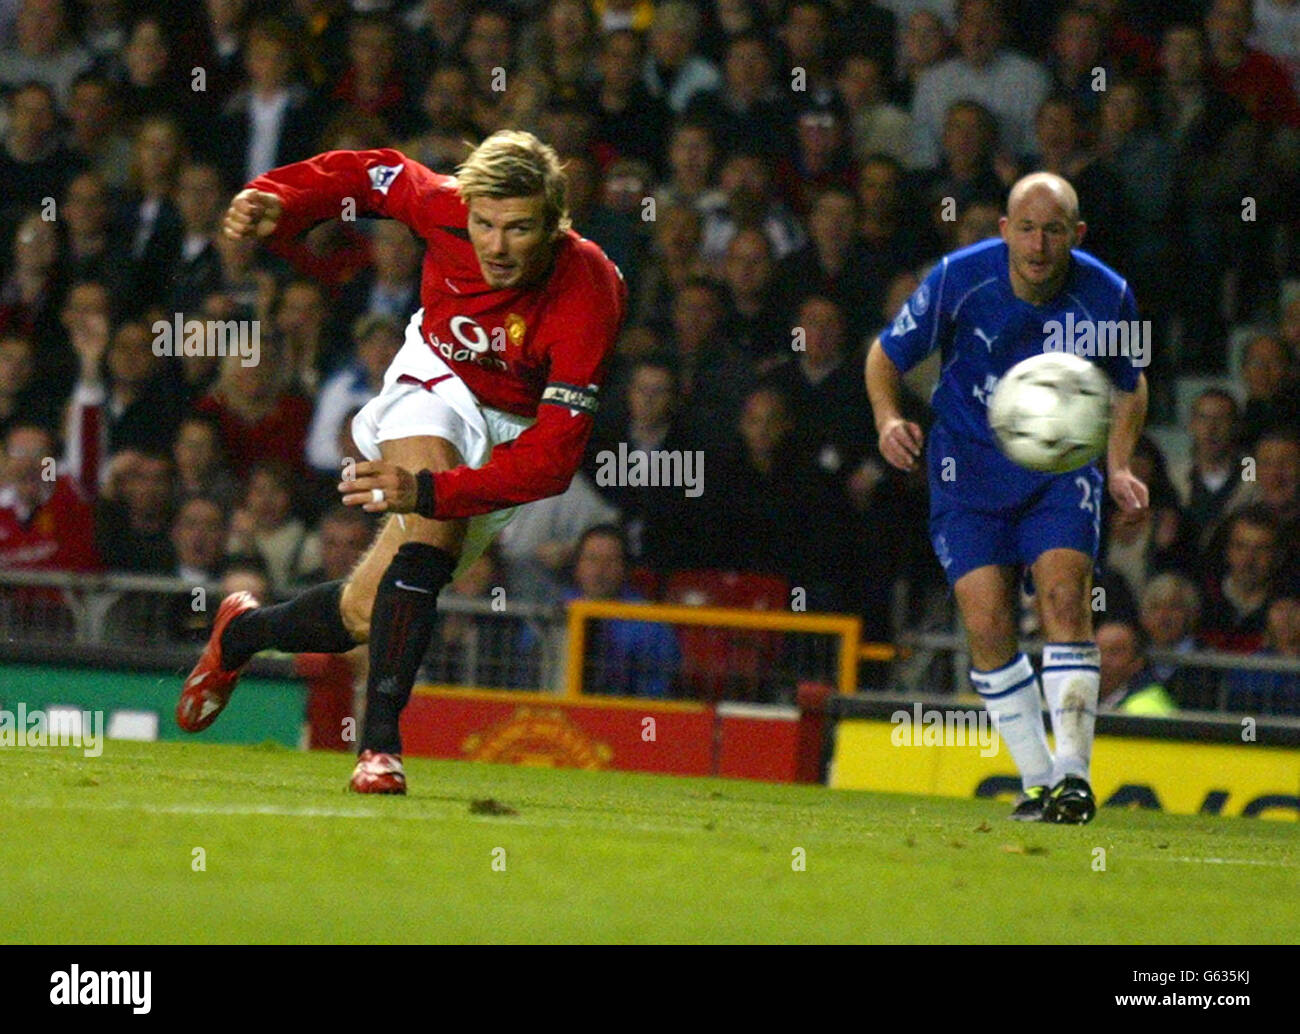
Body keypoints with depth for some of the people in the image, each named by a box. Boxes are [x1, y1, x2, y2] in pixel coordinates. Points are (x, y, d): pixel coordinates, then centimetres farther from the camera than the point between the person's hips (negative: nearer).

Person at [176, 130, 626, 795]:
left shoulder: (587, 296, -36)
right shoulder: (446, 209, -26)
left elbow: (554, 457, -40)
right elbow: (372, 174, -3)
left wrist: (431, 492, -50)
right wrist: (277, 202, -19)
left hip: (514, 434, 0)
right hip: (437, 380, 1)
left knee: (364, 618, -2)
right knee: (431, 536, -31)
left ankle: (242, 631, 29)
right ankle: (378, 742, -27)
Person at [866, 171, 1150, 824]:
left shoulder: (1106, 296, -12)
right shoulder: (959, 279, -16)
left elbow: (1128, 385, 9)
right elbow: (886, 355, -2)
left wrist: (1118, 467, -5)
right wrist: (889, 420, -21)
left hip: (1062, 464, 0)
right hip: (970, 471, 0)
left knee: (1064, 595, -20)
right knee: (986, 622, -11)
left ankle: (1072, 774, -17)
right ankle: (1037, 780, 1)